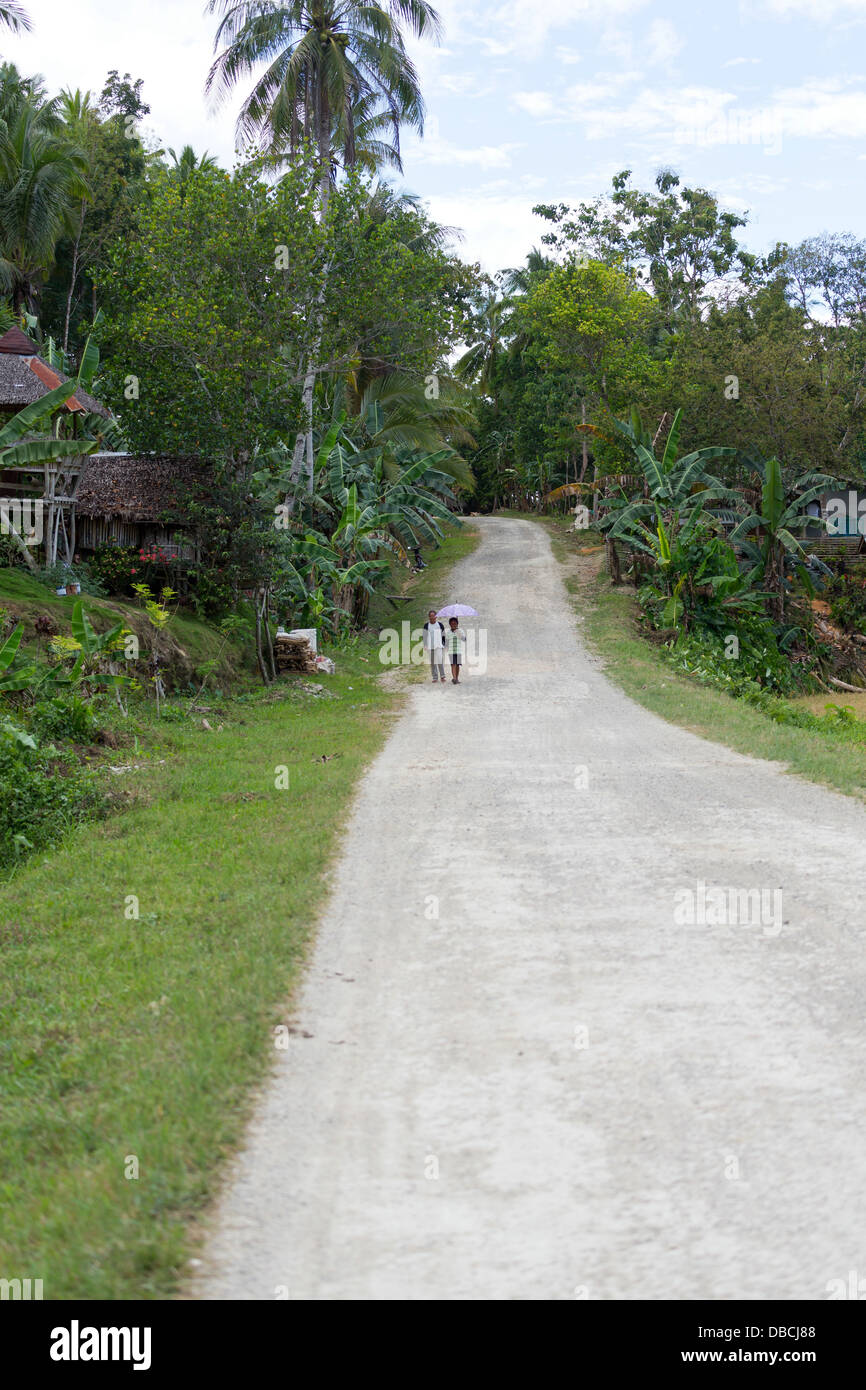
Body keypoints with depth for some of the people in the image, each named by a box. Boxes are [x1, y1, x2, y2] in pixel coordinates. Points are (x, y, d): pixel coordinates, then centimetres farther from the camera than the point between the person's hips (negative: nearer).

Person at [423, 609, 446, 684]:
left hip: (439, 646, -1)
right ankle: (435, 677, 11)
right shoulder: (426, 625, 5)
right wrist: (425, 645, -9)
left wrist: (445, 644, 12)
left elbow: (443, 635, 12)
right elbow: (425, 636, 1)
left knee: (440, 660, -13)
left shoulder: (440, 625, 4)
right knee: (432, 663, 3)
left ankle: (442, 676, -3)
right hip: (430, 647, 1)